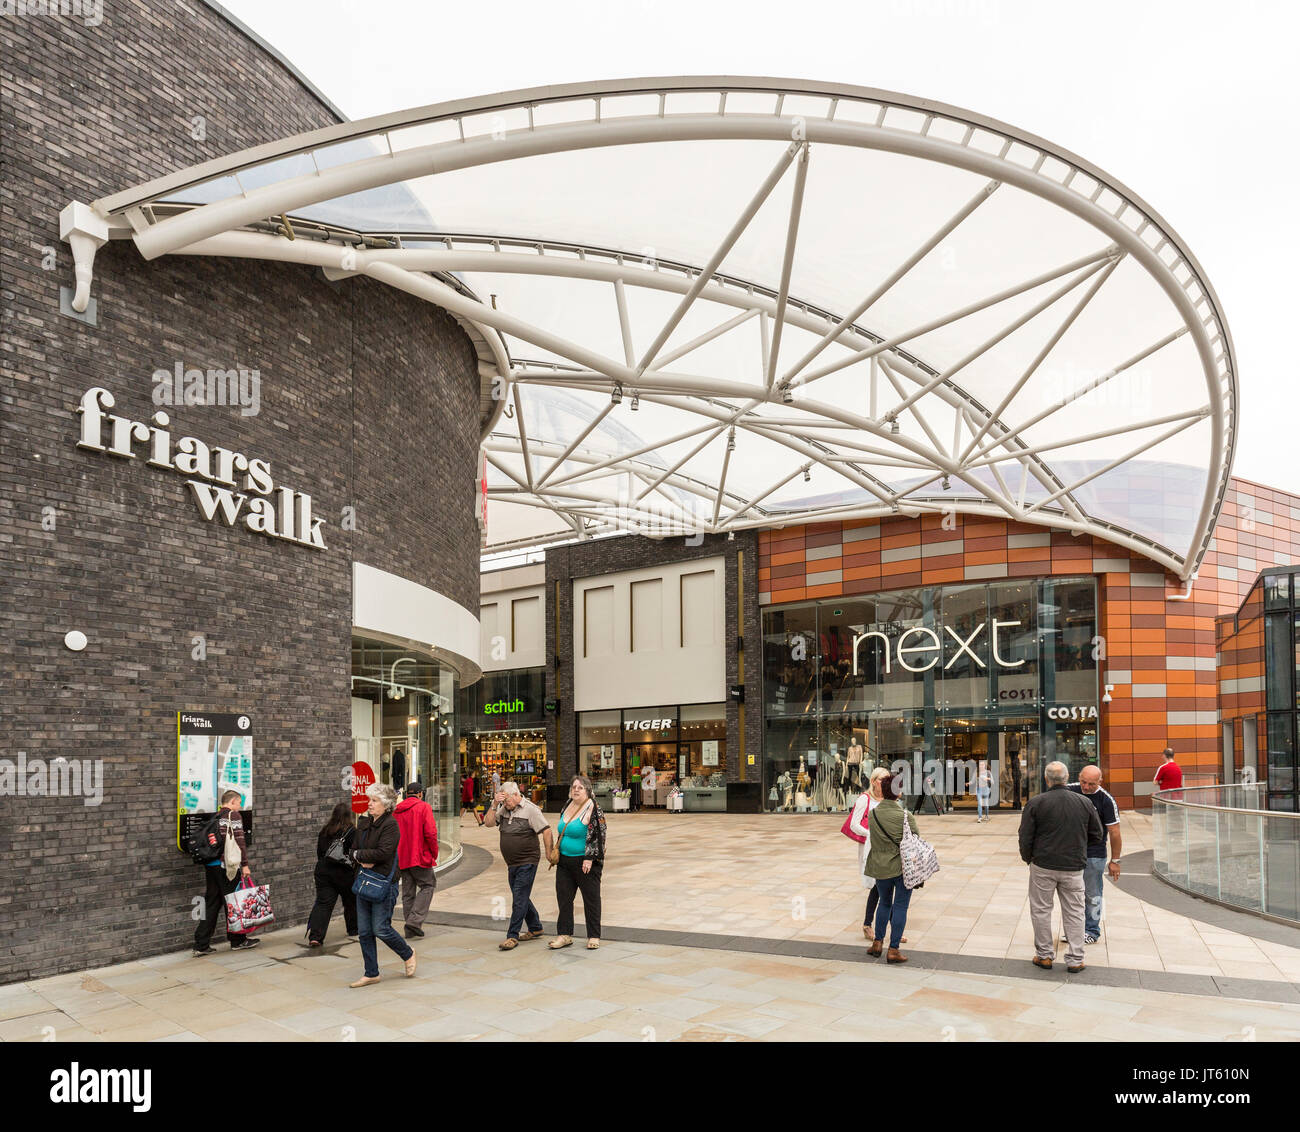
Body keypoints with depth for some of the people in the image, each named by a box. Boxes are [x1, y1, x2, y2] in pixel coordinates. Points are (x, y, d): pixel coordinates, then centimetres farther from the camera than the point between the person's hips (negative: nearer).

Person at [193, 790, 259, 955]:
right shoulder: (234, 815, -6)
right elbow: (239, 841, -12)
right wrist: (244, 865, -10)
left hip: (210, 865, 7)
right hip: (226, 865, -7)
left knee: (211, 904, 9)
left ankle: (201, 945, 7)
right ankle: (237, 941, 15)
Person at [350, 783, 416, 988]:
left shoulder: (390, 824, -13)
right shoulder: (364, 824, 11)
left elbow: (383, 852, -22)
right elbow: (354, 850, 11)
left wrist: (359, 854, -9)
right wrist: (363, 861, -11)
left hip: (384, 882, -7)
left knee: (381, 929, -6)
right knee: (364, 931, 7)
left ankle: (408, 954, 20)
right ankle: (371, 973, 18)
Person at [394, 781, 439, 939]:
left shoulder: (396, 810, 11)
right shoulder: (423, 807, -6)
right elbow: (430, 832, -15)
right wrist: (434, 853, -3)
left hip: (401, 858, 6)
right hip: (420, 856, -6)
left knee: (408, 892, 11)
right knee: (427, 886, 4)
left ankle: (410, 930, 13)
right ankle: (414, 921, -11)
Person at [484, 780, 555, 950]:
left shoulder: (530, 809, -12)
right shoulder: (503, 809, 7)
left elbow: (546, 830, -13)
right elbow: (488, 822, 1)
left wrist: (549, 853, -14)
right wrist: (494, 805, -10)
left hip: (527, 862, -8)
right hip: (512, 864, 8)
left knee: (519, 899, -7)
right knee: (521, 897, 16)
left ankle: (512, 936, -2)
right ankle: (535, 929, 31)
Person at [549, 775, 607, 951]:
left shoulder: (593, 809, -12)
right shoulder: (568, 805, 10)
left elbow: (597, 835, -16)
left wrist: (589, 858, -20)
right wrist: (557, 851, 17)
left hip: (585, 862, -7)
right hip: (565, 860, 7)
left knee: (591, 898, 3)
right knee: (563, 897, 7)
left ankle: (593, 937, 12)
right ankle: (564, 935, 15)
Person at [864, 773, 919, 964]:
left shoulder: (872, 814, -8)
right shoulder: (905, 816, -16)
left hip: (880, 868, 3)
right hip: (903, 868, -3)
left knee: (885, 903, 22)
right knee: (900, 906, 6)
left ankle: (878, 942, 24)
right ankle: (893, 950, 8)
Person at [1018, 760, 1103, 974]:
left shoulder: (1035, 803, -10)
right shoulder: (1085, 803, -2)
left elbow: (1025, 837, -8)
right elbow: (1096, 834, 8)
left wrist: (1027, 858, 10)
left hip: (1043, 866, -2)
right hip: (1073, 866, 2)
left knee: (1041, 910, 11)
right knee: (1074, 912, 11)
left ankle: (1044, 956, 18)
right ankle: (1075, 960, 14)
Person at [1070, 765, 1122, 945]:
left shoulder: (1106, 800, -11)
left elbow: (1114, 832, -7)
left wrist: (1115, 861, -5)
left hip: (1094, 855, -4)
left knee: (1092, 896, 5)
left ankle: (1092, 931, 18)